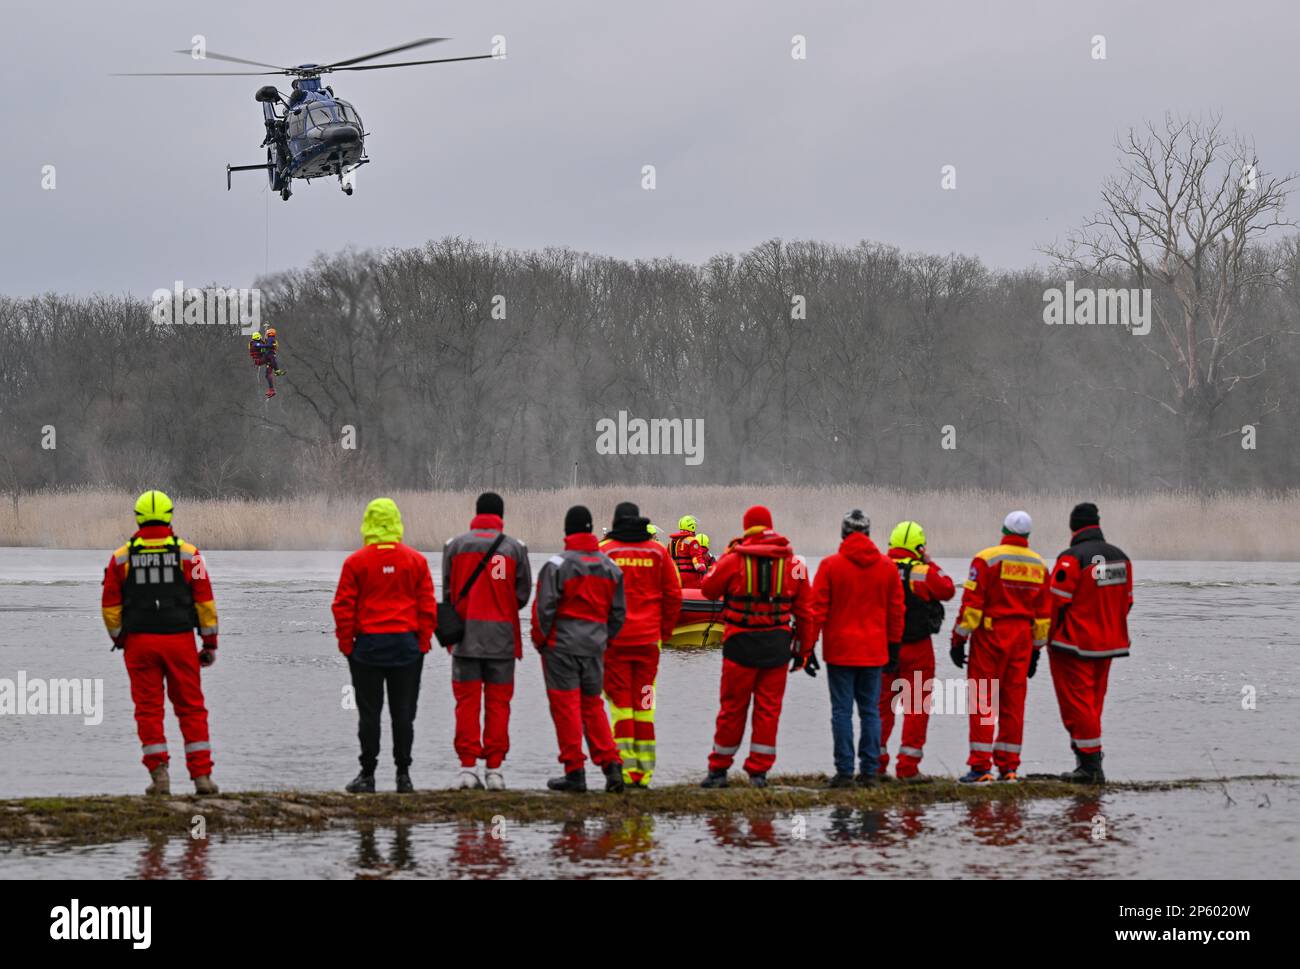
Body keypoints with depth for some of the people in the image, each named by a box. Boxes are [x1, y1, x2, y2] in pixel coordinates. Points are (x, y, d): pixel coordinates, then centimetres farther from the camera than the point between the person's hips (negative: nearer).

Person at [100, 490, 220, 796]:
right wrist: (210, 643, 6)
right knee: (191, 708, 6)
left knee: (148, 710, 6)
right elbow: (205, 601, -1)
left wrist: (119, 641, 19)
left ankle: (159, 774, 0)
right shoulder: (187, 554, 0)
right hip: (180, 640, 0)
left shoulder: (122, 557, 2)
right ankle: (202, 775, 3)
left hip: (139, 642, 0)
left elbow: (110, 606, 5)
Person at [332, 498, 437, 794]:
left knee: (369, 712, 4)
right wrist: (423, 642, 8)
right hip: (407, 645, 2)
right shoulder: (416, 561, 2)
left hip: (368, 644, -1)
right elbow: (427, 605, 3)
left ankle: (367, 774, 4)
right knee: (403, 712, 5)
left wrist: (346, 644, 4)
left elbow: (343, 606, -3)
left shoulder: (356, 561, -4)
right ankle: (403, 774, 5)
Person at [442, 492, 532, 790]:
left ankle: (468, 766, -2)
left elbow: (448, 590, 5)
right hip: (502, 636, 0)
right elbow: (524, 593, 3)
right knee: (498, 702, 5)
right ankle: (494, 768, 3)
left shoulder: (455, 545, 2)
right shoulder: (515, 548, 0)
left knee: (467, 701, 3)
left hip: (465, 635, 0)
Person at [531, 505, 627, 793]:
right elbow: (618, 612, 11)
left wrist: (540, 640, 2)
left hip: (561, 647, -5)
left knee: (565, 706, 0)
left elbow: (544, 609, -12)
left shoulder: (557, 565, -11)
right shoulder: (610, 567, 7)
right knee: (593, 706, 14)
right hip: (595, 648, 5)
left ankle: (574, 772, 0)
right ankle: (611, 763, 2)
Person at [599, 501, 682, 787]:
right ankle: (645, 771, 9)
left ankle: (627, 768, -7)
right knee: (644, 705, 9)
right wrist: (664, 630, 17)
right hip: (648, 639, 2)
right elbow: (674, 594, 6)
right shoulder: (658, 552, 5)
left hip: (614, 639, -2)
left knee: (620, 703, 3)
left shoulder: (604, 550, -4)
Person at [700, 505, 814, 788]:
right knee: (769, 708, 7)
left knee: (732, 707, 8)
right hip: (777, 645, 1)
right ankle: (759, 771, 6)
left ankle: (718, 769, 15)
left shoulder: (733, 560, -7)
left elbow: (708, 589, 9)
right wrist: (803, 648, 14)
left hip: (740, 645, -1)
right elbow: (805, 610, 6)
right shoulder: (794, 563, 2)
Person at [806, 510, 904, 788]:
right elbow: (896, 609, 8)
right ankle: (869, 771, 5)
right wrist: (894, 645, 17)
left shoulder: (830, 565, -6)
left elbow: (818, 609, -5)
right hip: (874, 651, 3)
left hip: (839, 650, -3)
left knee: (842, 711, 0)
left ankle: (844, 772, -2)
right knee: (870, 710, 8)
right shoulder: (887, 567, 3)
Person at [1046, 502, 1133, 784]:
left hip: (1074, 645, -7)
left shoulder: (1072, 559, -15)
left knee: (1076, 702, -1)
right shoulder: (1121, 558, 8)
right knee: (1094, 702, 15)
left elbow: (1057, 603, -14)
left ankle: (1091, 764, -3)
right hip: (1107, 645, 7)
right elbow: (1126, 602, 13)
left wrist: (1051, 640, -1)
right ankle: (1088, 760, 18)